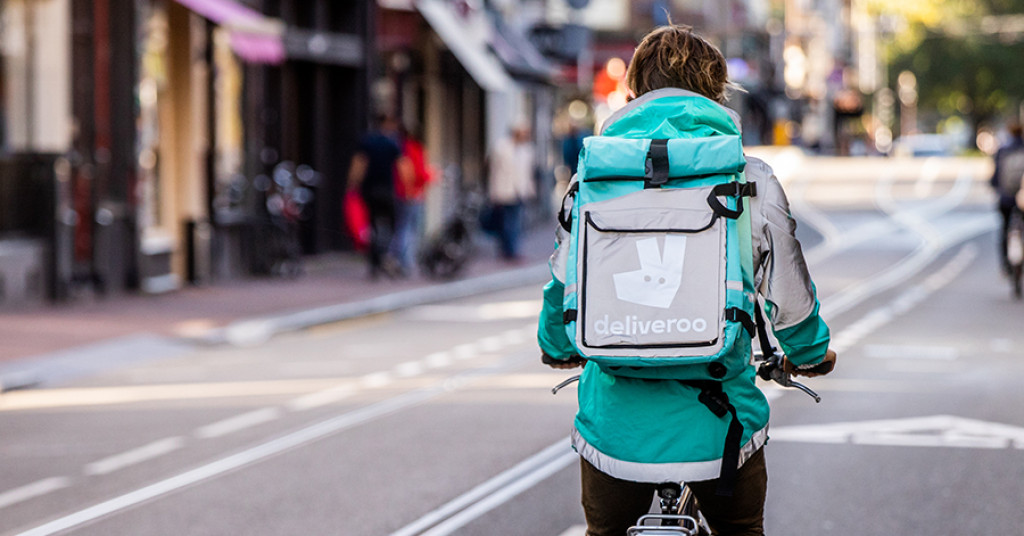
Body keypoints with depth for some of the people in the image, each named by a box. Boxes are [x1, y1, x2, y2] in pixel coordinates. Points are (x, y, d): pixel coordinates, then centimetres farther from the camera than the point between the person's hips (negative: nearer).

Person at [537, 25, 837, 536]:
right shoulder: (750, 179, -2)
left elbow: (563, 281, 10)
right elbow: (787, 288, 6)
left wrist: (557, 348, 32)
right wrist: (809, 354, 27)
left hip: (618, 416, 1)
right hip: (718, 417, -1)